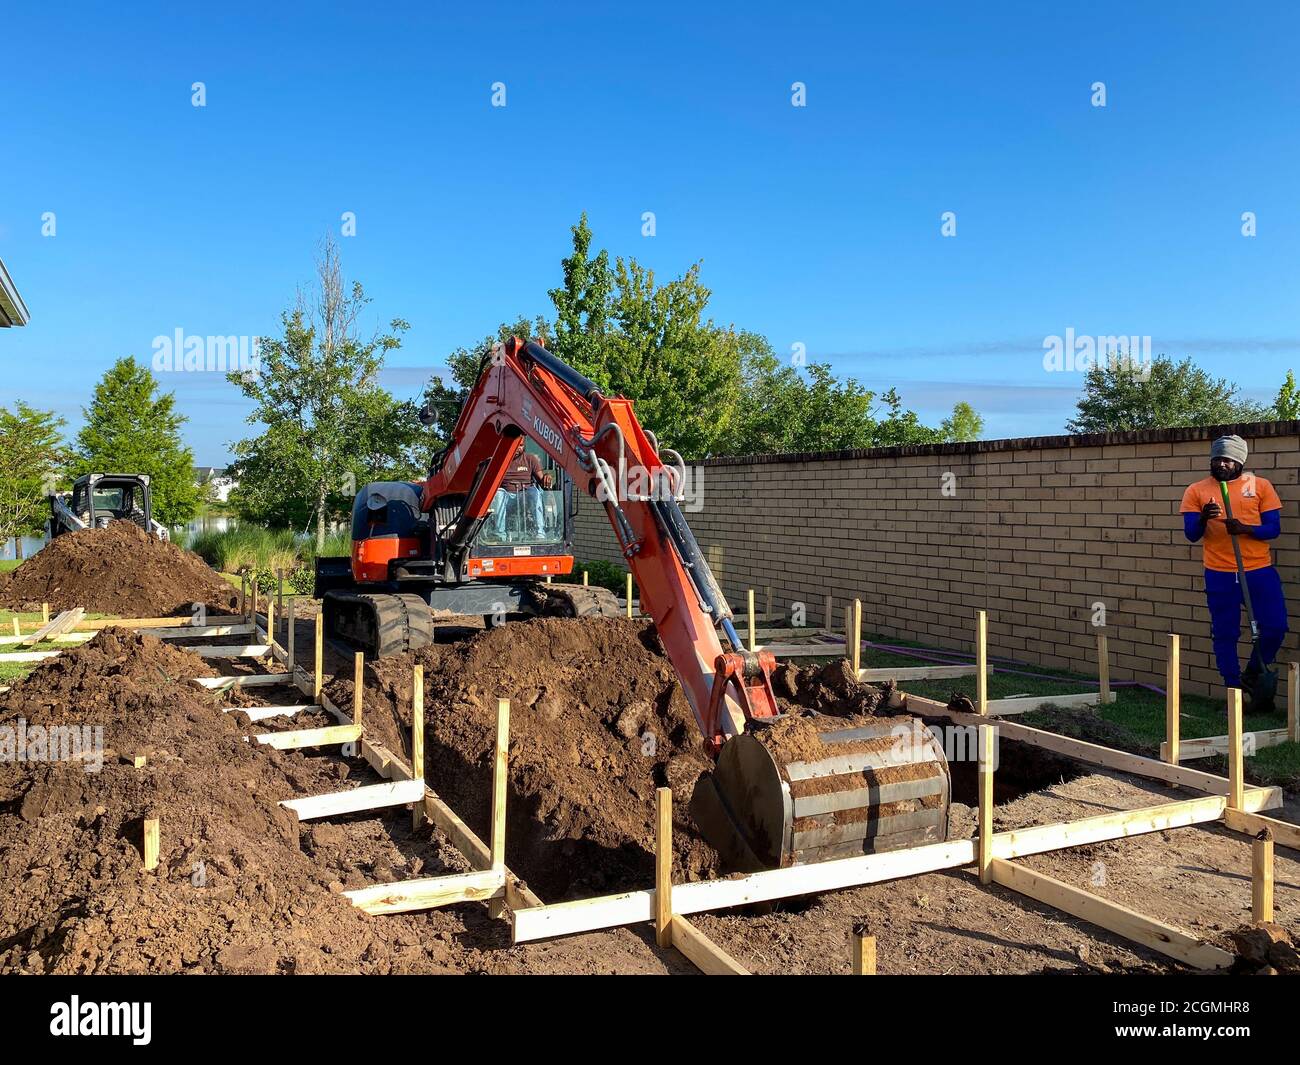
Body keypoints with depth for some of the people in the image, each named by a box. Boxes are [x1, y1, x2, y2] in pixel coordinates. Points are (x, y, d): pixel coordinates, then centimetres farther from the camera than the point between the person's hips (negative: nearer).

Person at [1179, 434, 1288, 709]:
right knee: (1225, 634, 4)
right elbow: (1191, 534, -1)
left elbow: (1273, 528, 0)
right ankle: (1235, 690, 16)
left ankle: (1252, 676, 24)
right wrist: (1203, 518, -23)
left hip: (1260, 570, 1)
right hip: (1219, 574, -1)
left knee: (1275, 626, -1)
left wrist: (1245, 529, -19)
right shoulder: (1196, 491, 4)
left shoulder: (1260, 486, 4)